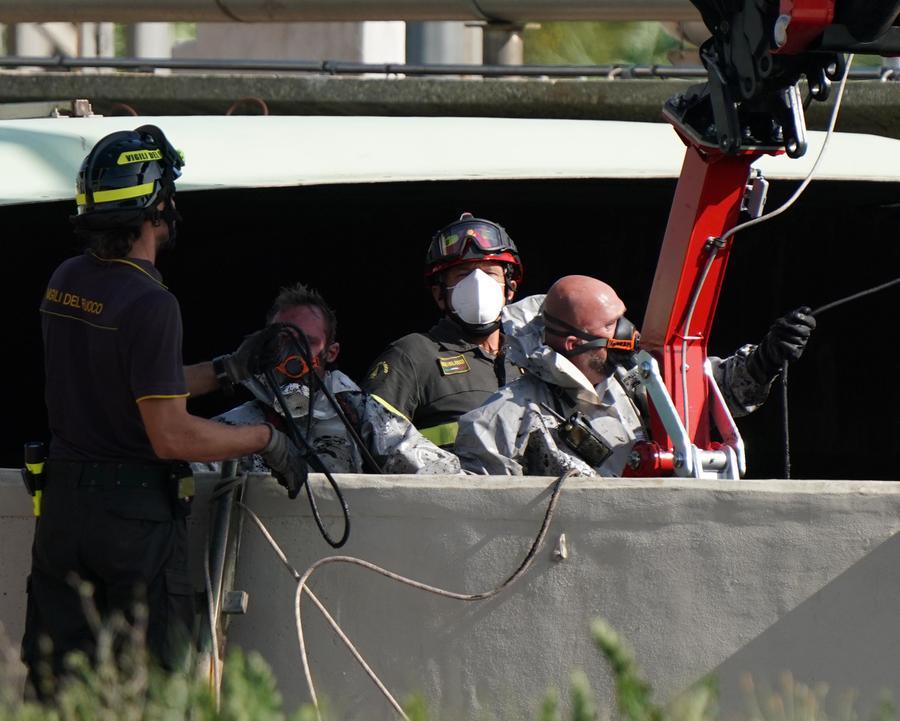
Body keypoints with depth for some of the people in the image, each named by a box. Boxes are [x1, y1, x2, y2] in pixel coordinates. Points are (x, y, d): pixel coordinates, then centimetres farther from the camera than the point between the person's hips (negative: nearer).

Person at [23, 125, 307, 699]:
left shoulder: (65, 283, 5)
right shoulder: (150, 304, -20)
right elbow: (171, 436, -21)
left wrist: (228, 369, 19)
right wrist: (266, 438, -8)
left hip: (62, 504, 7)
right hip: (136, 517, -7)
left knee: (55, 679, 11)